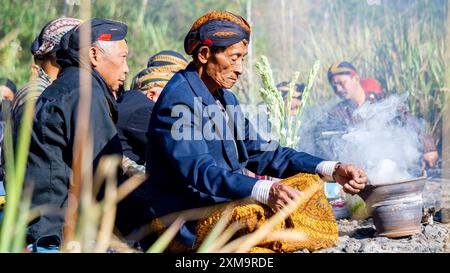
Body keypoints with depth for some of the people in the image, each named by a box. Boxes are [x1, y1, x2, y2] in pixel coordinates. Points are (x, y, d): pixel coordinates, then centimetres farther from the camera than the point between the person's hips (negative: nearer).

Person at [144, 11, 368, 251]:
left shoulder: (226, 99, 18)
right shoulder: (178, 101, -14)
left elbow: (260, 153, 15)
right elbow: (200, 172, -26)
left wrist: (332, 170, 2)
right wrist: (264, 191, -41)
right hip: (192, 227, -10)